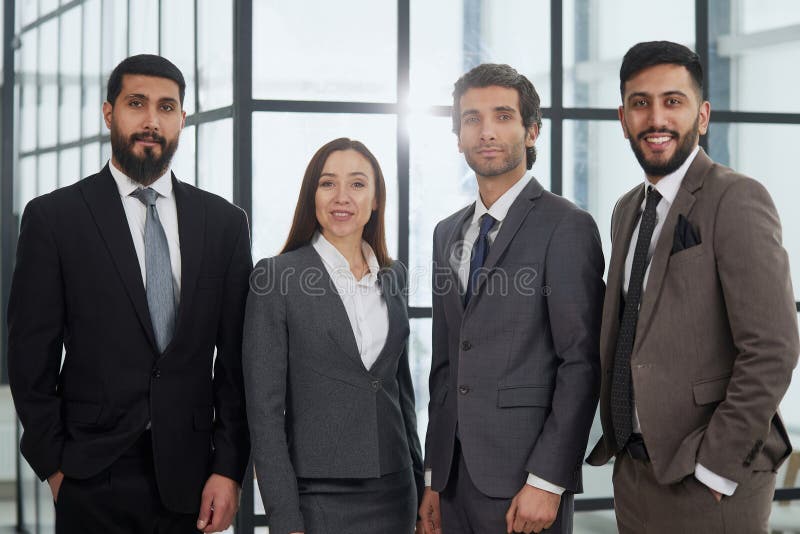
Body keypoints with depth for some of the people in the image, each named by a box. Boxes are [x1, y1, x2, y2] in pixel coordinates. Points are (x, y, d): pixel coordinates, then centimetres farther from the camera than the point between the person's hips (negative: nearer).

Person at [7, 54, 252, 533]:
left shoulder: (225, 222, 7)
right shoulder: (54, 217, 0)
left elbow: (236, 356, 5)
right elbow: (32, 355, 0)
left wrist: (229, 469, -1)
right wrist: (56, 467, -3)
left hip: (191, 482, 2)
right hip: (94, 487, -2)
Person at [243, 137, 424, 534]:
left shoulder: (392, 276, 9)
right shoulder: (277, 278, -7)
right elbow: (264, 409, -9)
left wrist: (420, 483, 14)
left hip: (394, 494, 5)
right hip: (319, 497, -5)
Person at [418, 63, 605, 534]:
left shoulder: (566, 226, -7)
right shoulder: (448, 234, 15)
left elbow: (581, 364, -11)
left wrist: (547, 481, -16)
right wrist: (434, 476, 13)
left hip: (524, 477, -6)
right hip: (456, 476, 6)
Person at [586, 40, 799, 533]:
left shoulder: (737, 200, -12)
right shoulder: (627, 211, 12)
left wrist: (713, 469, -17)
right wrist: (613, 435, 6)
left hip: (708, 488, -7)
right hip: (632, 470, 7)